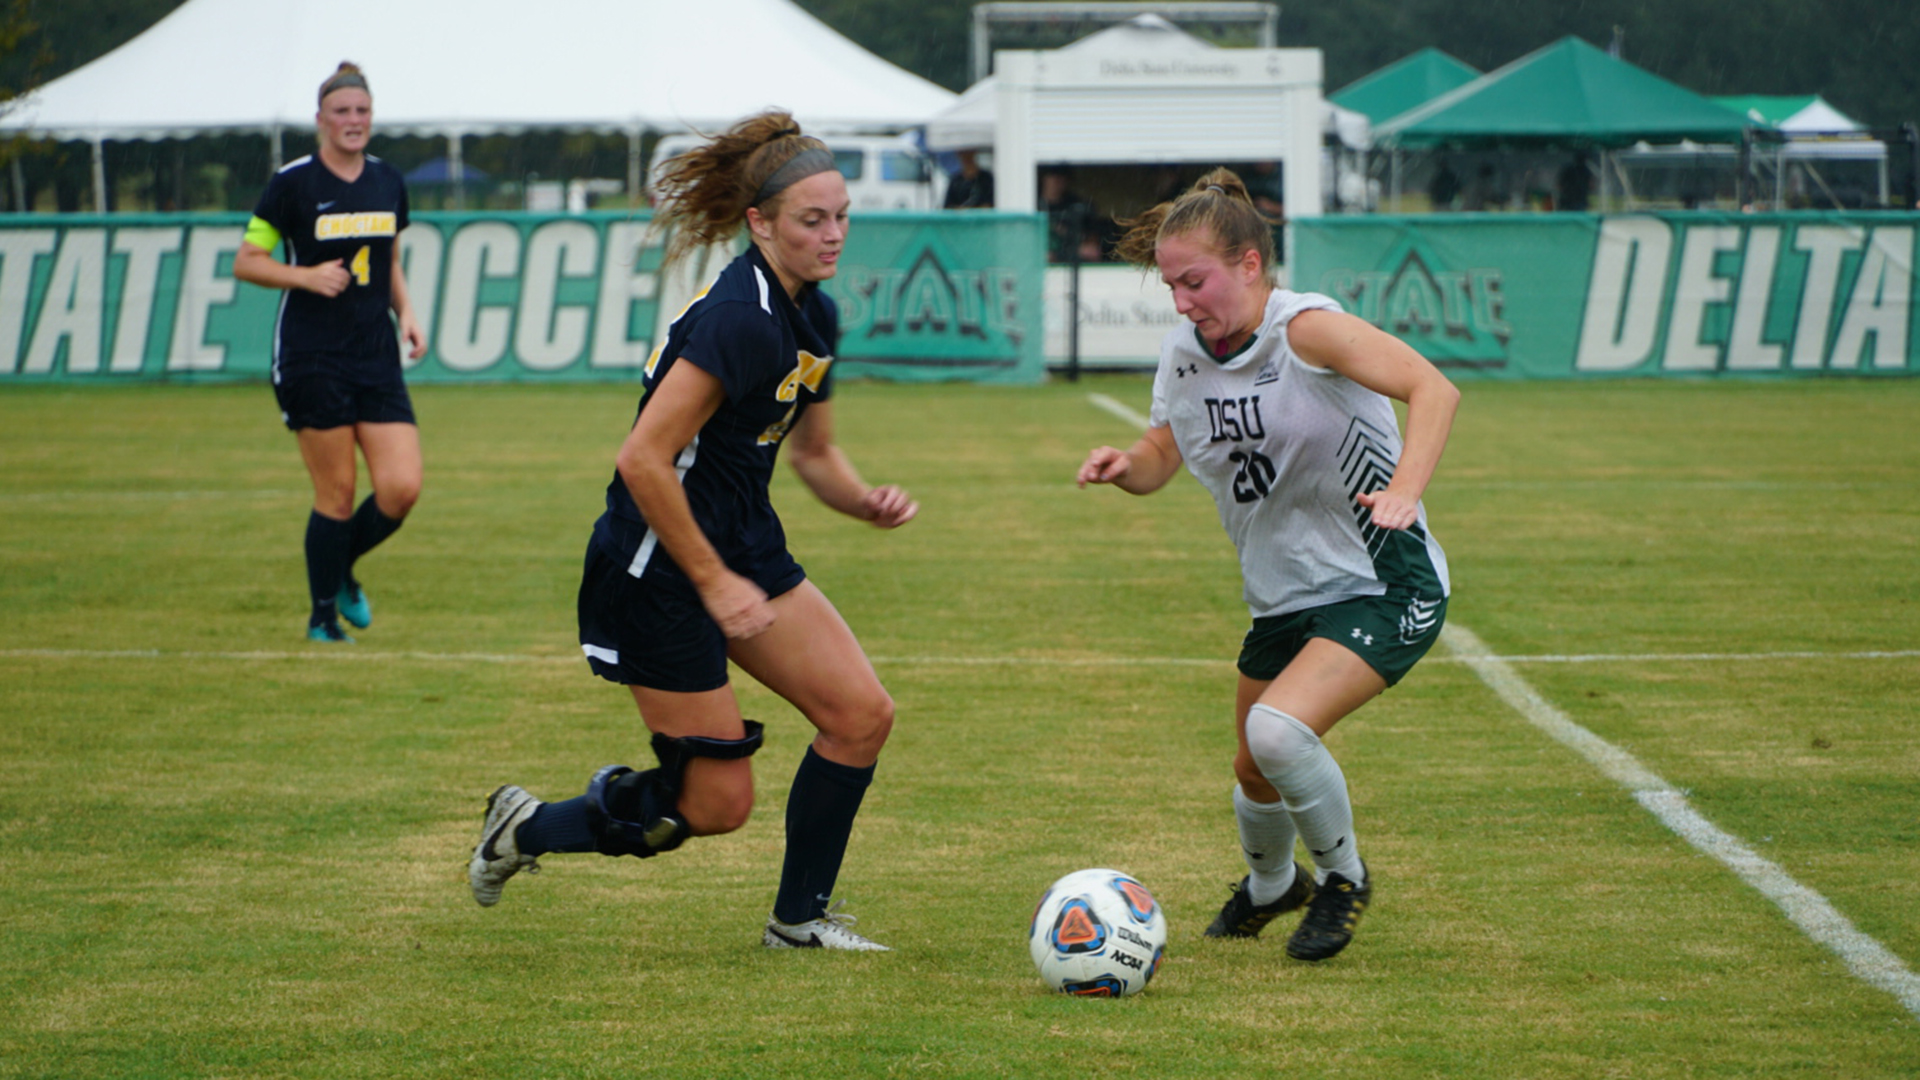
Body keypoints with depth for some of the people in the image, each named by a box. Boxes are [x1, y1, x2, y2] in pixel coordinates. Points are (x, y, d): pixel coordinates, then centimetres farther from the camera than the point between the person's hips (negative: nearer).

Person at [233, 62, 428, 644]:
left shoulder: (389, 182, 11)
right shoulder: (293, 183, -5)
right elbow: (246, 262, -2)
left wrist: (406, 312, 6)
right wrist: (307, 275, -17)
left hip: (376, 356, 5)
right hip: (312, 356, -5)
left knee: (401, 489, -6)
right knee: (336, 494, -3)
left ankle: (343, 568, 23)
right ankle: (322, 615, 15)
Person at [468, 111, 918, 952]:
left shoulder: (813, 316, 4)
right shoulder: (738, 319, -25)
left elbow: (812, 452, 17)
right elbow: (642, 459, -27)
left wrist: (866, 502, -4)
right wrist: (714, 582, -22)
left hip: (743, 544, 9)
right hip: (656, 572, -9)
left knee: (861, 713, -2)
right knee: (720, 804, -3)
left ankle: (799, 918, 15)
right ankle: (527, 829, 20)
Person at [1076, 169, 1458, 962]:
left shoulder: (1305, 330, -22)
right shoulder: (1183, 354, 0)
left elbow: (1433, 389, -32)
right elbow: (1160, 457, 14)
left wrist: (1402, 493, -47)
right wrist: (1123, 466, -10)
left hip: (1385, 590, -7)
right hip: (1283, 597, 7)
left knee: (1279, 730, -27)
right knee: (1256, 776, 17)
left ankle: (1342, 877, 1)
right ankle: (1270, 885, 51)